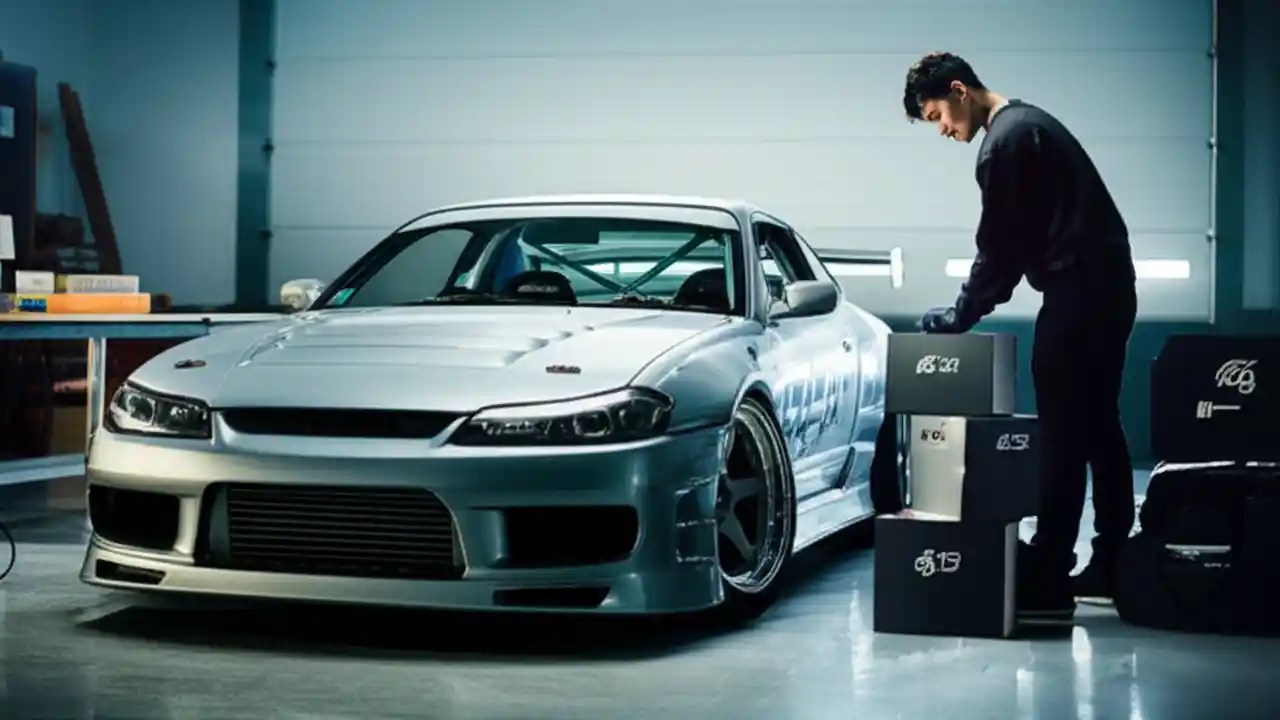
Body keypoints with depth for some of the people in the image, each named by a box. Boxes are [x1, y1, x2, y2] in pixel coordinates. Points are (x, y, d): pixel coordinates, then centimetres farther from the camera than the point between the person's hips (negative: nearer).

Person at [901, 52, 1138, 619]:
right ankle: (1111, 567, 20)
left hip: (1077, 292, -10)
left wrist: (962, 313, 0)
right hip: (1109, 285, 10)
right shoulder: (1028, 123, 19)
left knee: (1062, 436, -9)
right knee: (1098, 429, 14)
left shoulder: (1005, 141, -12)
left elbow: (1000, 246, -12)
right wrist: (973, 306, 17)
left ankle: (1047, 581, -8)